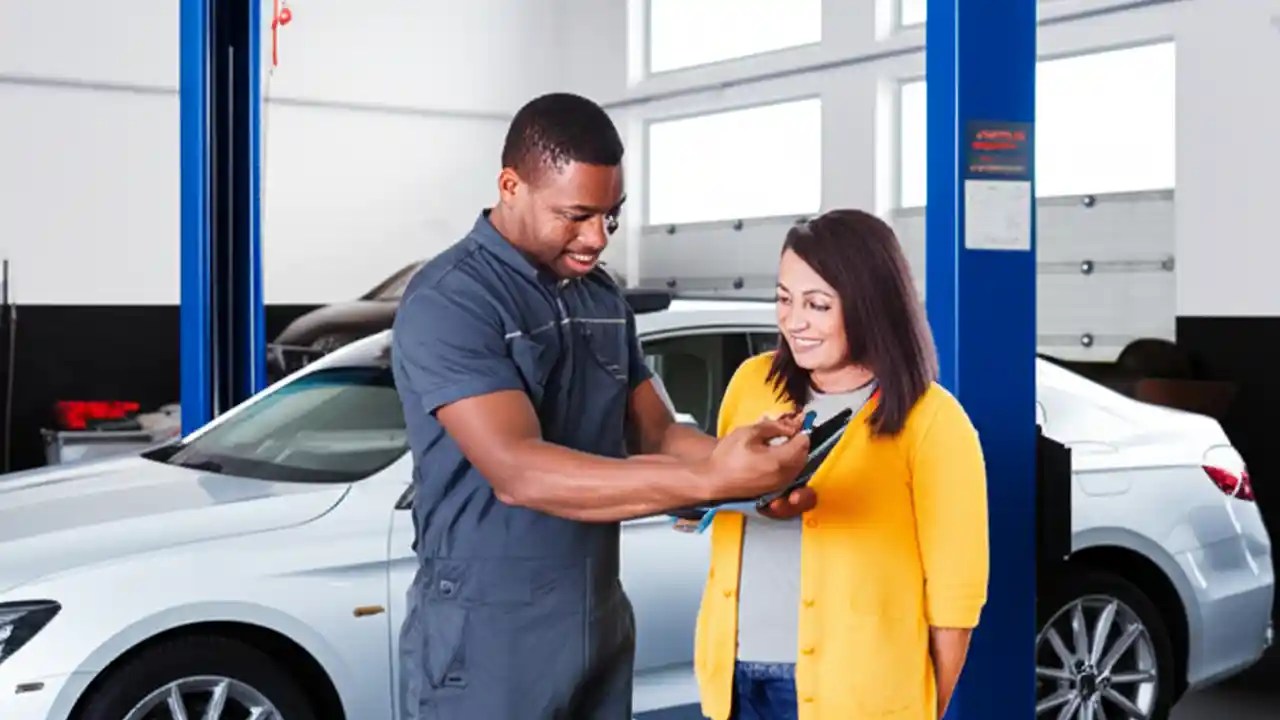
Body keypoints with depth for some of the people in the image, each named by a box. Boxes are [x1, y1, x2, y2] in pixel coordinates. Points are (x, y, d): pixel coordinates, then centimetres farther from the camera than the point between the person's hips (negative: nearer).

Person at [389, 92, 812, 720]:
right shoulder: (448, 302, -16)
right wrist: (709, 480, -34)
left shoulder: (603, 297, 8)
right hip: (486, 636, -6)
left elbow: (656, 437, 8)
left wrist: (744, 463, -13)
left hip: (601, 622, 7)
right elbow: (519, 472, -27)